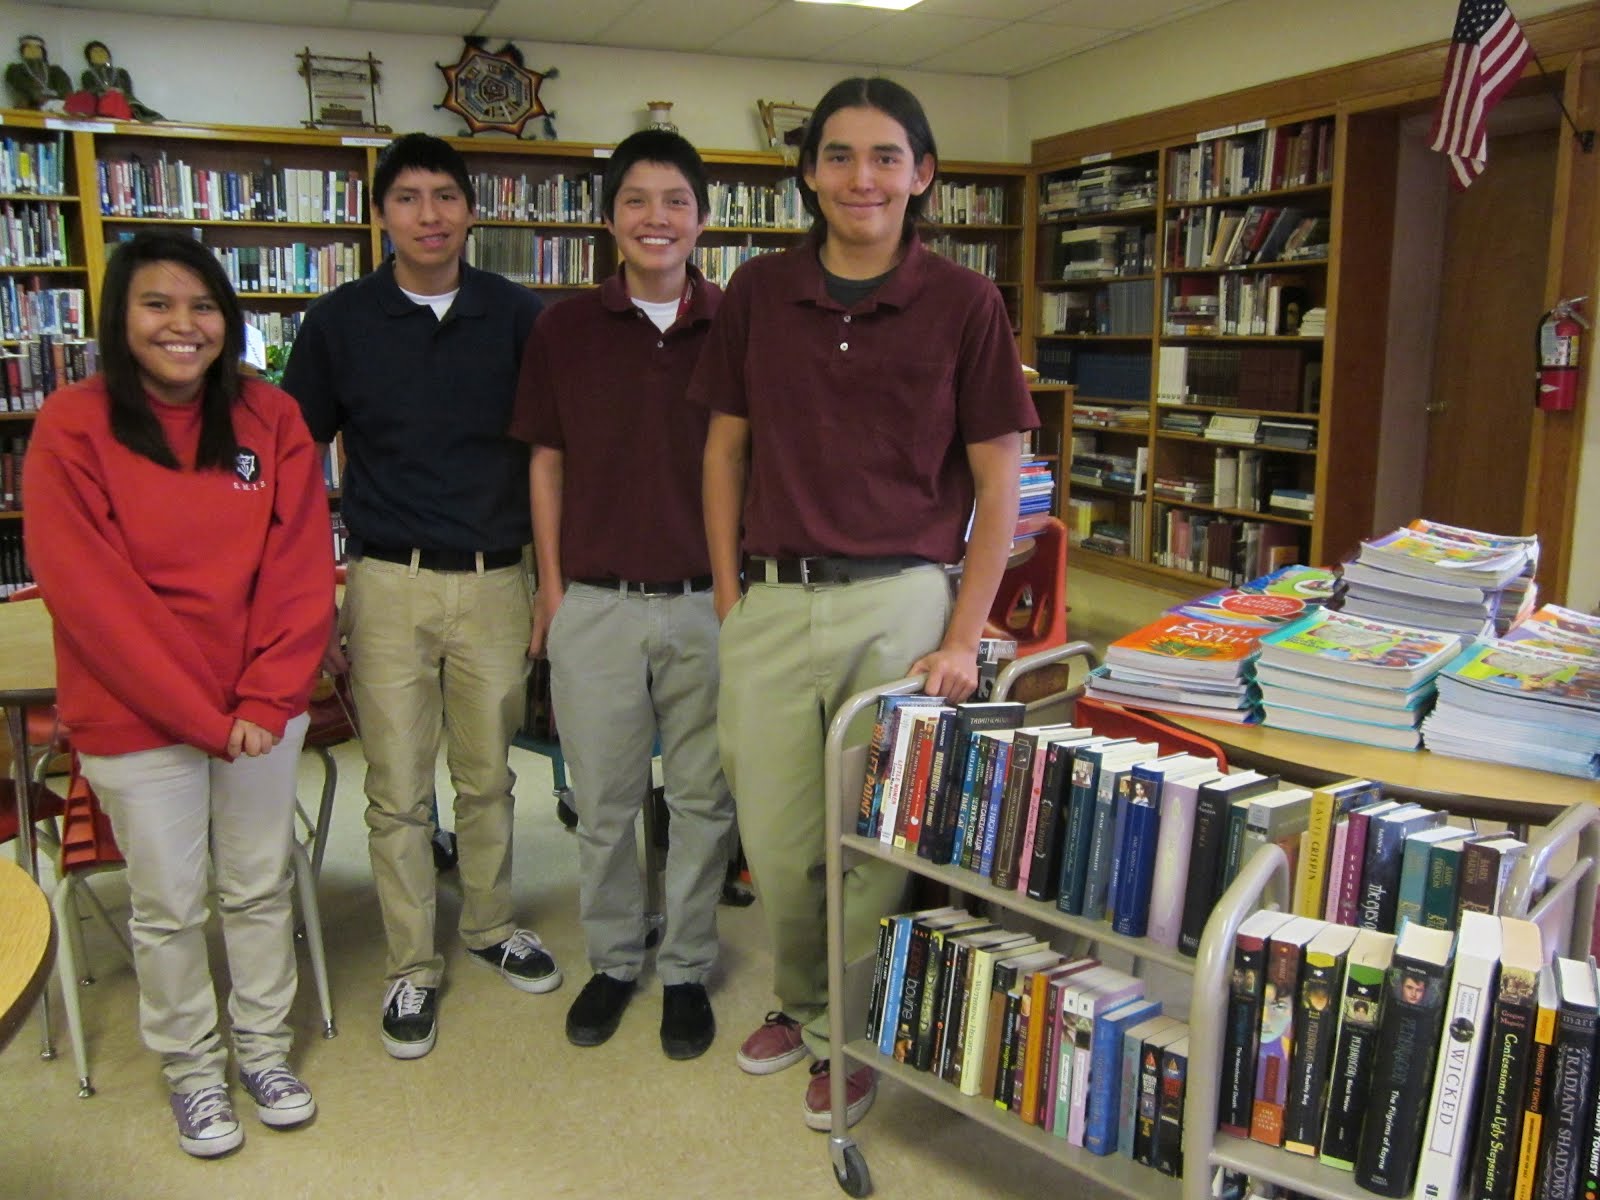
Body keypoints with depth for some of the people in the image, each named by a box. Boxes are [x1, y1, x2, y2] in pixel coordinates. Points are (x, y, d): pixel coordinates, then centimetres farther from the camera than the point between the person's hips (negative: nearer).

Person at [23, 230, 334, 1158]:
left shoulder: (271, 417, -1)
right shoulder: (72, 426, -9)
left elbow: (301, 570, -2)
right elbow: (88, 592, -12)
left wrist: (265, 699, -11)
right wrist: (202, 714, -14)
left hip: (262, 708, 2)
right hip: (137, 717, -2)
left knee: (262, 889, 15)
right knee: (170, 906, 11)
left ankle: (265, 1047, 35)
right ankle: (192, 1071, 33)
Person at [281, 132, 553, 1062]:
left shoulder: (516, 315, 2)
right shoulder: (341, 322, 1)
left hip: (496, 579, 1)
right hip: (390, 583, 0)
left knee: (489, 777, 14)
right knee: (399, 793, 6)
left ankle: (493, 926, 35)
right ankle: (413, 967, 22)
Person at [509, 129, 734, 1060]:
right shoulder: (565, 330, 2)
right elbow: (547, 463, 7)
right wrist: (551, 584, 3)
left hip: (707, 601, 0)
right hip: (594, 602, 1)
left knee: (704, 798, 10)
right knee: (604, 802, 12)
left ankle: (687, 970, 29)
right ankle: (613, 960, 33)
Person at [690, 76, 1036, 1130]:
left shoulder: (963, 303, -3)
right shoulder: (759, 292, 5)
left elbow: (998, 483, -2)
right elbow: (725, 451, 10)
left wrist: (962, 639, -8)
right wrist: (730, 600, 4)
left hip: (898, 605, -2)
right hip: (770, 601, 3)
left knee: (872, 841, 8)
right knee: (774, 842, 12)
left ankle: (852, 1033, 33)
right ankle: (800, 1000, 40)